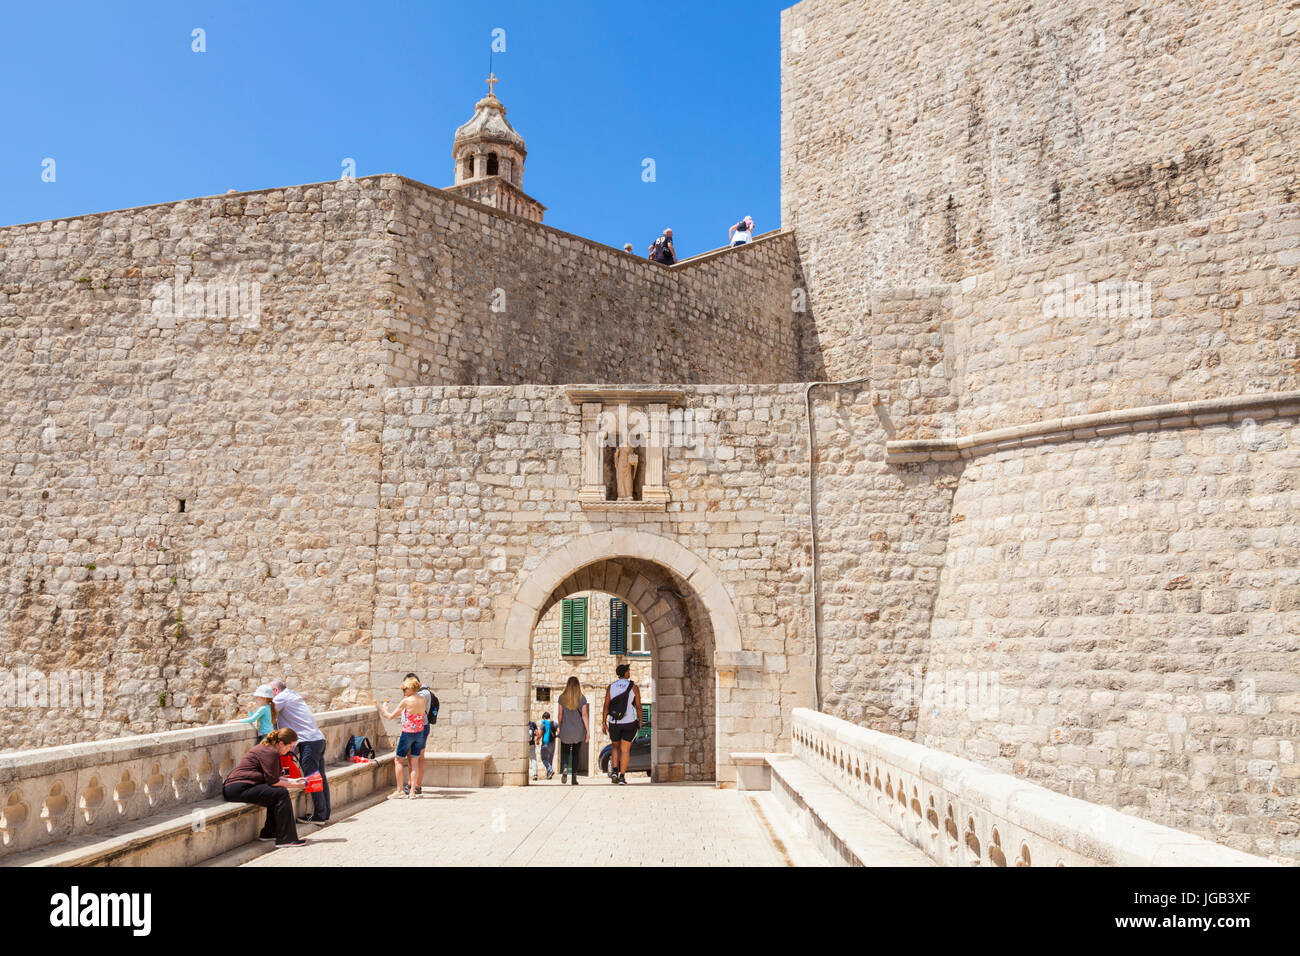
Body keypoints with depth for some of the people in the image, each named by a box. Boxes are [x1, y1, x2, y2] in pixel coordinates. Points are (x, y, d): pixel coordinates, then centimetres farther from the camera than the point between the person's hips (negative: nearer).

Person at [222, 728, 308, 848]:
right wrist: (294, 785, -4)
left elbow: (271, 777, 24)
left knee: (277, 792, 8)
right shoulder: (270, 752, -13)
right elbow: (273, 781, -14)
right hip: (238, 789, -11)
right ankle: (286, 839, -16)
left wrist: (293, 780, 17)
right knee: (281, 793, -16)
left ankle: (268, 833, 13)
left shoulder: (266, 748, 18)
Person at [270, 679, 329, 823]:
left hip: (309, 742, -9)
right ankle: (325, 813, 15)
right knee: (320, 778, 11)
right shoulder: (294, 696, 25)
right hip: (319, 739, 9)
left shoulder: (281, 698, -2)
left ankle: (319, 815, -3)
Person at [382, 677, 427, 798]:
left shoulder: (406, 701, -14)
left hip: (408, 732, -6)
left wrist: (384, 711, 15)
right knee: (414, 761, 9)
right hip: (420, 732, 6)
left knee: (399, 761, 8)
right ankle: (413, 791, 8)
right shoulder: (423, 700, 4)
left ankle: (400, 790, 7)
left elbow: (391, 716, -7)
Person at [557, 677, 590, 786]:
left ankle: (565, 768, -18)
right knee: (575, 753, 12)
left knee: (565, 752, 12)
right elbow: (584, 715, -7)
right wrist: (588, 731, -4)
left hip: (566, 729, 0)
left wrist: (560, 727, 18)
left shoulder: (562, 698, -3)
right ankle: (574, 777, 8)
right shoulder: (582, 698, -5)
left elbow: (560, 714, 3)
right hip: (579, 730, 0)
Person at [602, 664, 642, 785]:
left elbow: (606, 706, -4)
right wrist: (640, 722, 10)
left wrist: (604, 723, -1)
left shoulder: (610, 687, 0)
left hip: (614, 724, 2)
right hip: (630, 723, -2)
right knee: (625, 750, 3)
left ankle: (614, 771, 4)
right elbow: (638, 706, -2)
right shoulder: (634, 688, -6)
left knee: (615, 747, 20)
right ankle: (622, 776, -2)